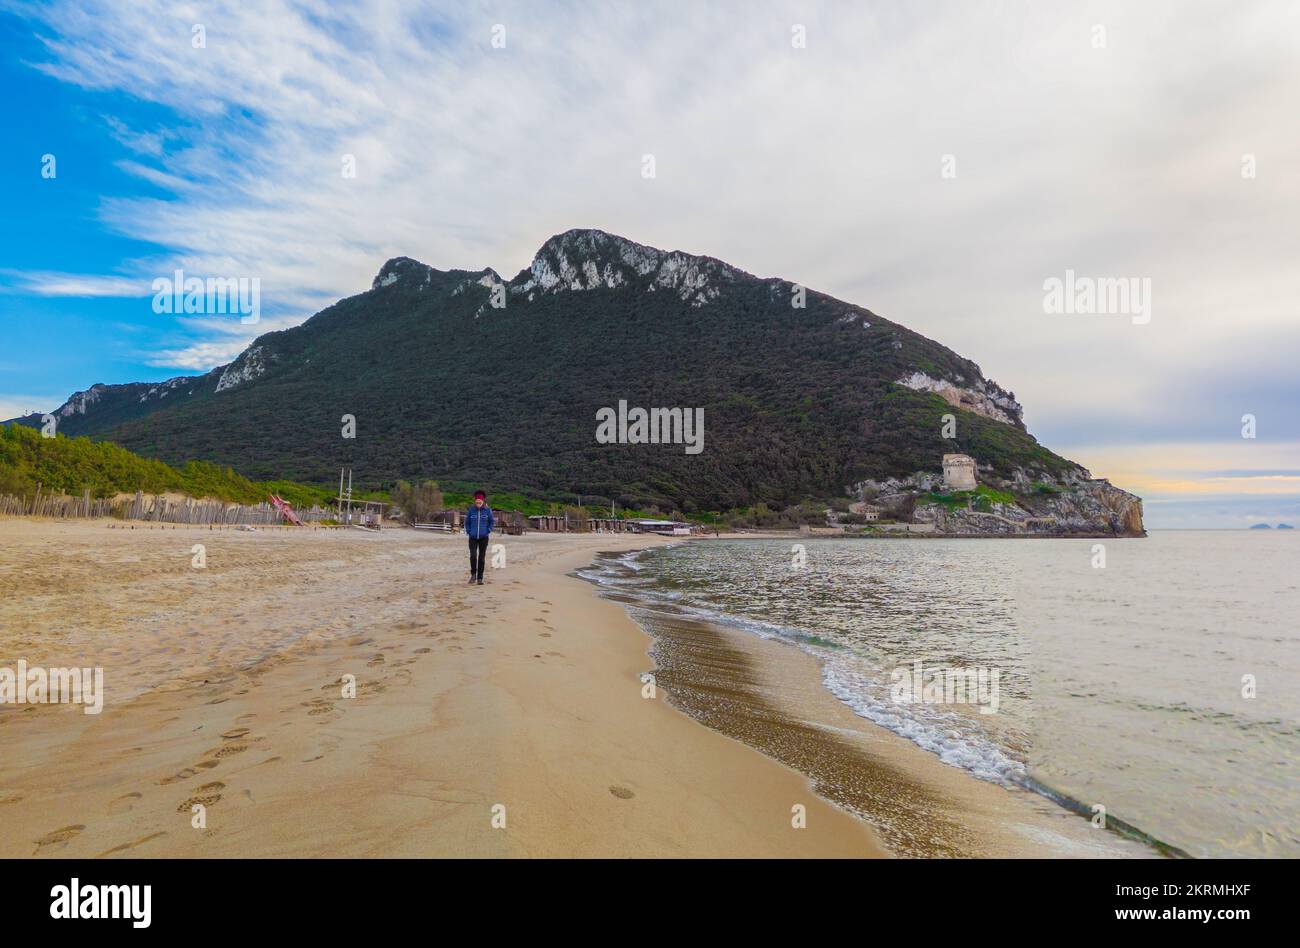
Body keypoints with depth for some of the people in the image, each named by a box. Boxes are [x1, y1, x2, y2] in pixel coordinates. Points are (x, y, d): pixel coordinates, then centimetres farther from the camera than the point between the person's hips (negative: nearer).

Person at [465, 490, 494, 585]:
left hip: (483, 538, 0)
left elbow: (492, 522, 8)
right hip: (473, 538, 0)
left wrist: (488, 531, -1)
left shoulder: (488, 510, -3)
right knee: (473, 555, -16)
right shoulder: (471, 510, -1)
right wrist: (469, 532, 1)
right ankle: (473, 574, 2)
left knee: (481, 558, 3)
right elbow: (467, 522, 10)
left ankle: (480, 578, 12)